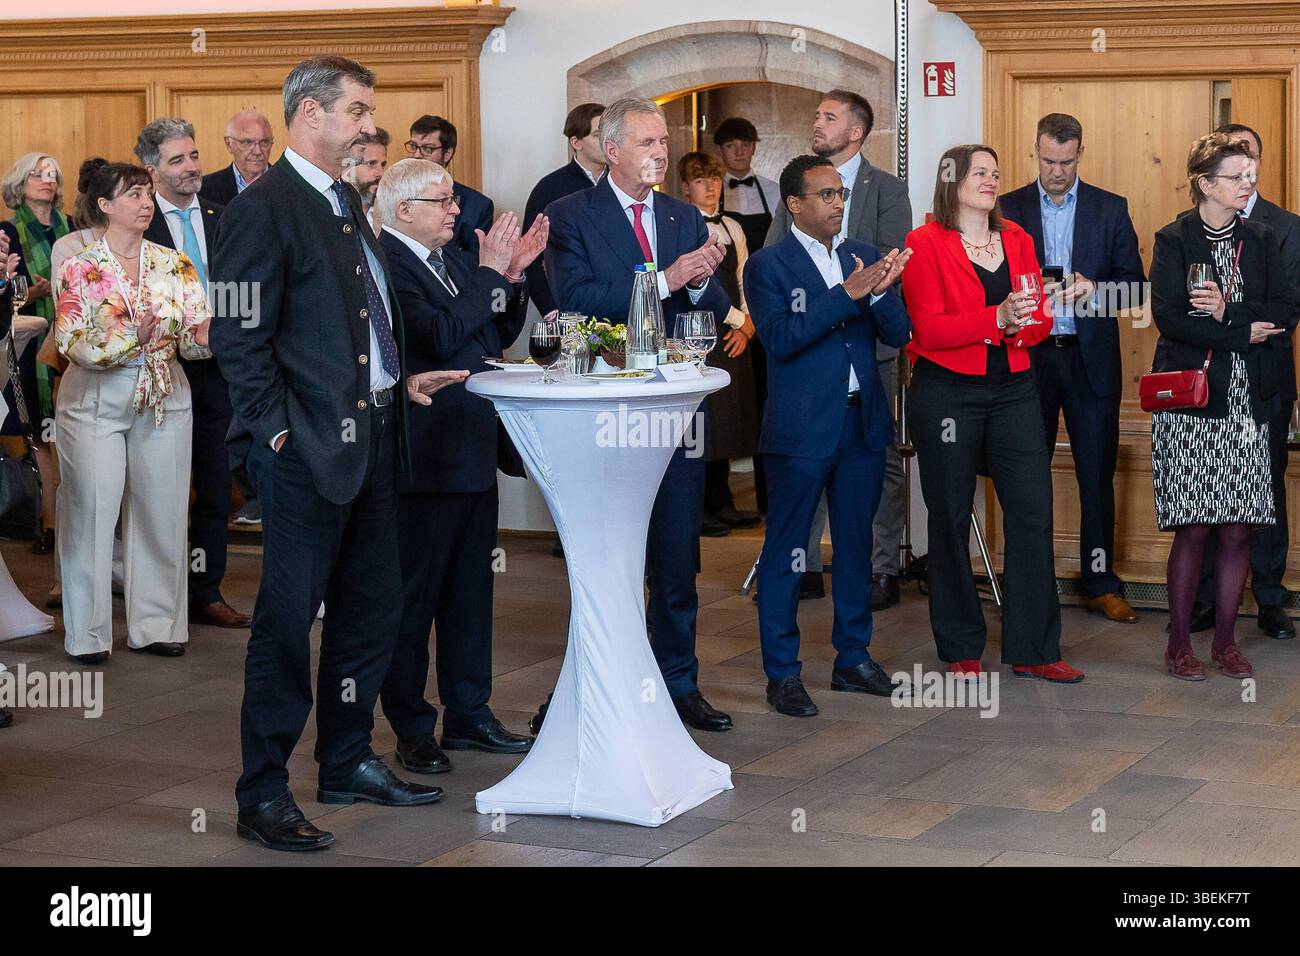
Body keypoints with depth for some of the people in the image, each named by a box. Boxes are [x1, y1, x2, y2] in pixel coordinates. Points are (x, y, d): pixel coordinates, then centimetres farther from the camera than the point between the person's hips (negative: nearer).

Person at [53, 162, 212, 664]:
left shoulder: (174, 264, 4)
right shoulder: (80, 269, -4)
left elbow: (197, 334, 0)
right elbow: (71, 343, -11)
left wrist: (203, 335, -24)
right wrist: (131, 337, -25)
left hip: (164, 401, 3)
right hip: (95, 402, -3)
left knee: (161, 510, 5)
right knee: (91, 513, -1)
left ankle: (156, 622, 16)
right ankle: (88, 632, 10)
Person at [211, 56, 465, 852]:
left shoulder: (346, 202, 15)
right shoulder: (265, 209, -13)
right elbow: (239, 338, -15)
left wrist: (400, 380, 13)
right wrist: (277, 429, -16)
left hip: (372, 437, 9)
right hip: (309, 449, -9)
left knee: (373, 606, 16)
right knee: (287, 620, -2)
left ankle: (348, 763, 30)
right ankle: (262, 797, 7)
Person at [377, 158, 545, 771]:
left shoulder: (454, 259, 13)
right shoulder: (383, 265, -15)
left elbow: (500, 335, 17)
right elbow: (437, 336, -26)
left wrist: (513, 274, 2)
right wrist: (490, 274, -18)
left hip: (475, 450, 9)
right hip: (425, 460, -9)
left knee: (470, 592, 16)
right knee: (413, 598, 1)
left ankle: (468, 714, 26)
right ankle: (411, 730, 10)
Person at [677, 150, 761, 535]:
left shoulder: (732, 228, 15)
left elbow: (745, 283, 14)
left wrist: (747, 327, 0)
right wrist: (737, 318, -9)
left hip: (733, 337, 7)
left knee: (729, 415, 9)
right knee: (701, 419, -6)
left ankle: (721, 503, 17)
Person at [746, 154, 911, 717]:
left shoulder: (863, 256, 10)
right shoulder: (768, 265, -4)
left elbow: (898, 334, 6)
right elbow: (781, 338, -17)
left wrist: (881, 292, -15)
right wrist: (846, 294, -21)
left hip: (863, 422, 6)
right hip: (801, 430, -5)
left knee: (856, 545, 13)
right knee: (785, 551, 0)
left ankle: (853, 659, 25)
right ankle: (782, 674, 6)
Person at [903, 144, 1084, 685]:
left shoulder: (1016, 240, 12)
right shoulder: (925, 243, -3)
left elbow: (1041, 318, 11)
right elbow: (929, 329, -11)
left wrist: (1023, 326, -12)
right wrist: (997, 319, -22)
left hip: (1012, 390, 4)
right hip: (946, 392, -4)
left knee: (1033, 510, -3)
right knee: (951, 518, 4)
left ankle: (1033, 650, 6)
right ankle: (961, 651, 15)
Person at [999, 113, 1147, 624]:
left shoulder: (1110, 209, 6)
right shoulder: (1008, 209, 5)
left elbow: (1134, 286, 3)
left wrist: (1093, 289, -15)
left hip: (1091, 358, 0)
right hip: (1028, 356, 0)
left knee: (1098, 474, 2)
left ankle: (1100, 582, 10)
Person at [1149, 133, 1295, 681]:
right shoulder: (1174, 241, 0)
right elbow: (1168, 318, -11)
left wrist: (1225, 311, -13)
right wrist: (1244, 333, -11)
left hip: (1247, 404, 4)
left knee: (1239, 529, 2)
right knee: (1193, 528, -5)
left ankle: (1225, 641, 14)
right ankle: (1179, 644, 6)